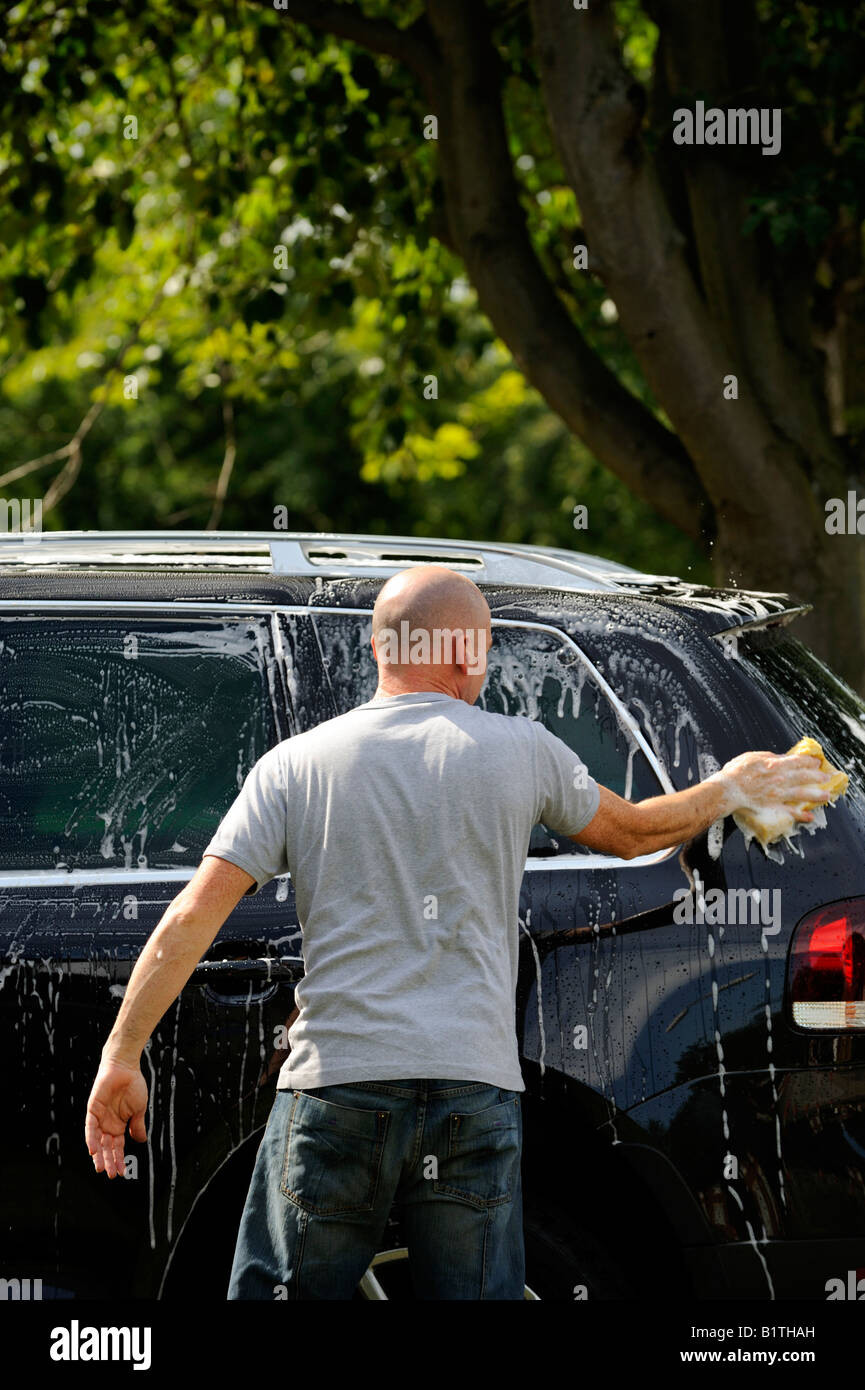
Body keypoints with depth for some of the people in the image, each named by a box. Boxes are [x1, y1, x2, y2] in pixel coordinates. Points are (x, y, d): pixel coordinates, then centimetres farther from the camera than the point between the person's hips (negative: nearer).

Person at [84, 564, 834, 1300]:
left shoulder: (293, 765, 6)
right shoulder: (520, 750, 6)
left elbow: (194, 915, -1)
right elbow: (633, 832, 24)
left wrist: (122, 1055, 4)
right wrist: (732, 788, 43)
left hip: (334, 1090, 0)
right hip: (474, 1092, 0)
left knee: (277, 1293, 5)